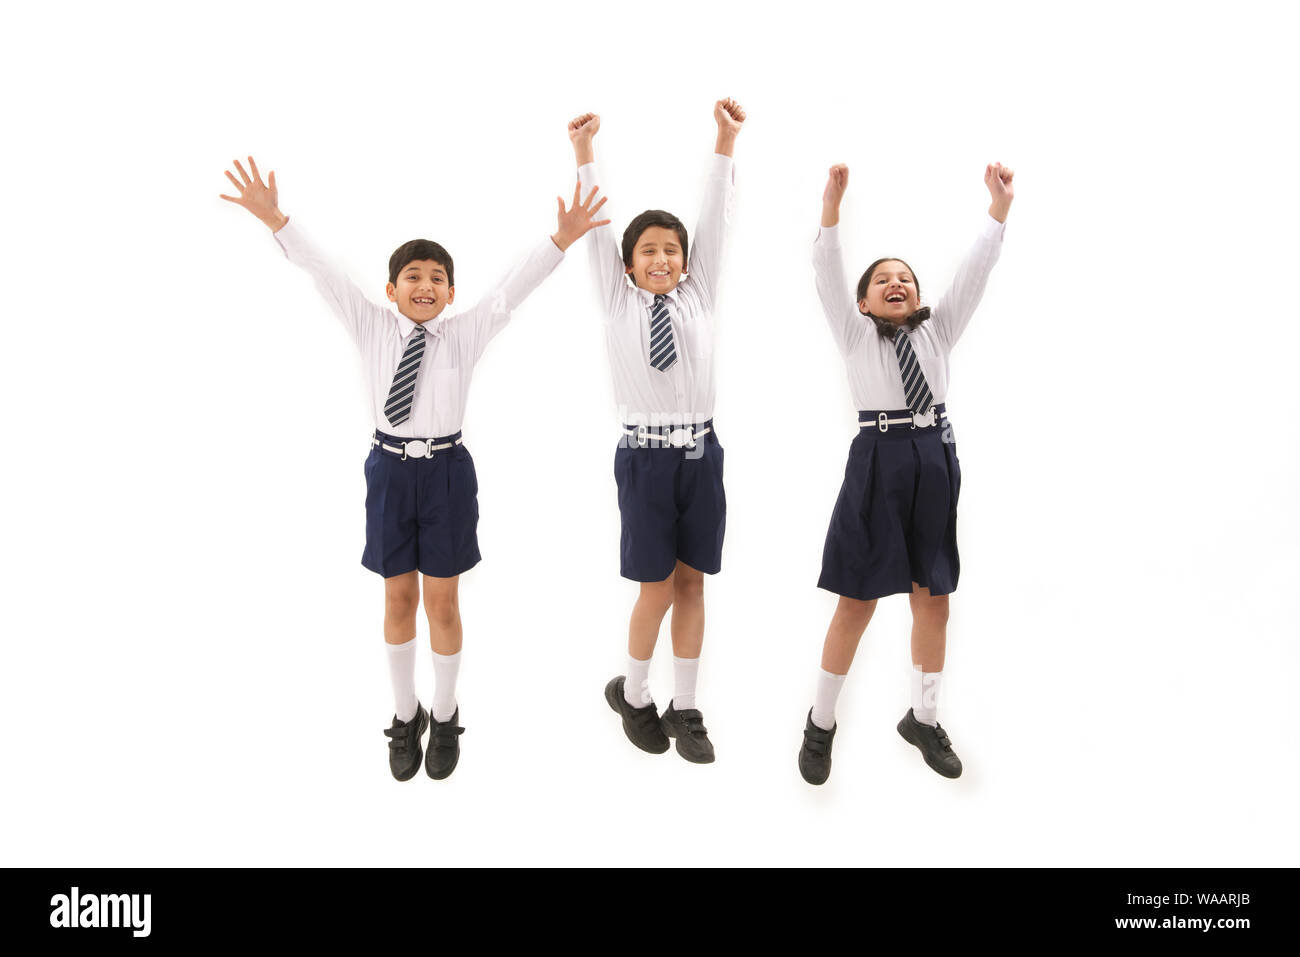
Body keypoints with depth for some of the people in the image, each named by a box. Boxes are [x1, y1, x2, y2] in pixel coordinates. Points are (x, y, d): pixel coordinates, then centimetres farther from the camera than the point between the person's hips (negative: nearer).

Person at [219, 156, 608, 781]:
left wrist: (561, 240, -17)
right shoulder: (372, 328, 1)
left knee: (442, 601, 8)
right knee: (398, 599, 11)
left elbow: (515, 286, -8)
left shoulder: (466, 333, -1)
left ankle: (445, 717, 28)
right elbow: (322, 273, -3)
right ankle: (405, 715, 30)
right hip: (390, 469, 1)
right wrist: (274, 219, -10)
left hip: (446, 471, -1)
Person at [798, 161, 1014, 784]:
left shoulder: (937, 331, 14)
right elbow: (828, 277, -8)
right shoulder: (856, 335, 6)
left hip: (935, 460, 4)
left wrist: (999, 208, -7)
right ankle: (821, 722, 19)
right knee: (857, 602, 1)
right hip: (878, 460, -3)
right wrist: (831, 207, -21)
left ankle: (923, 717, 30)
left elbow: (973, 275, 4)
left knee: (932, 598, 10)